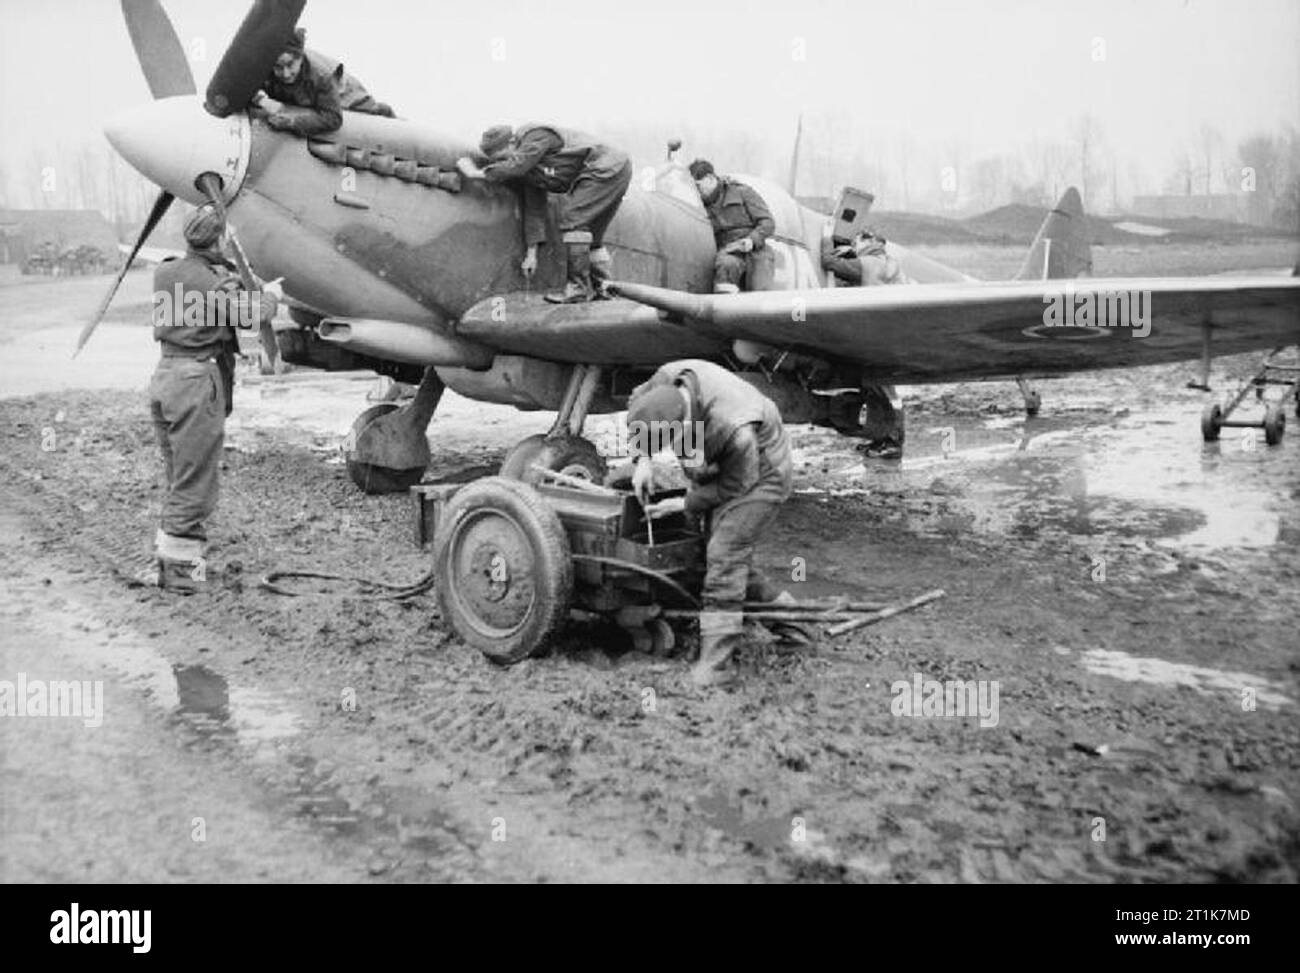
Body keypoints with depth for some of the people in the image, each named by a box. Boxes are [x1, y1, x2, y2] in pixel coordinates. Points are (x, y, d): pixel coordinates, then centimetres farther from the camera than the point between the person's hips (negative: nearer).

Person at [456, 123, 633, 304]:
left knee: (573, 220, -15)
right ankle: (600, 287, 19)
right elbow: (534, 208, 13)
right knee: (589, 234, 14)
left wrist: (476, 173, -17)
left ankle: (579, 288, -15)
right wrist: (531, 252, 10)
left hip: (609, 169, -10)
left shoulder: (537, 137, -13)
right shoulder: (528, 168, 13)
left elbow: (515, 166, -27)